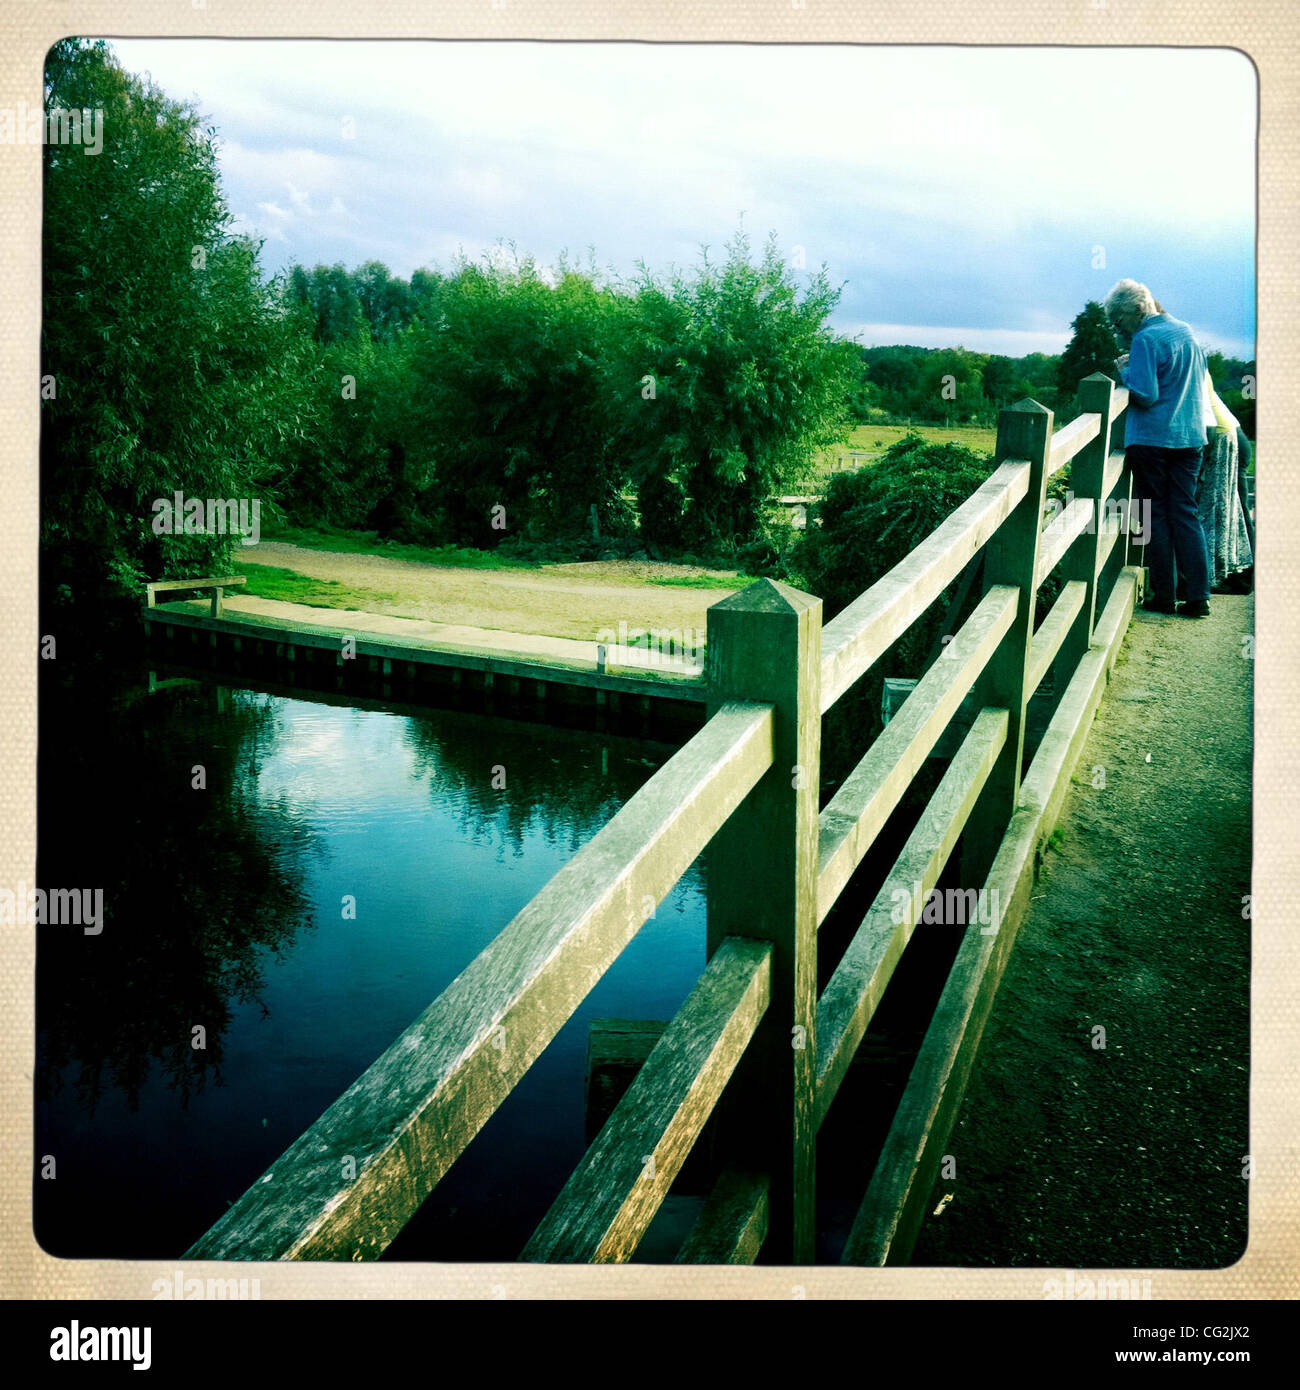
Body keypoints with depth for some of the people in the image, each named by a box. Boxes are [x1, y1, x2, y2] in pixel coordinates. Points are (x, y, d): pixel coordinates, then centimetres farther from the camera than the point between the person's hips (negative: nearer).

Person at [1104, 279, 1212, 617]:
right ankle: (1198, 597, 3)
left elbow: (1145, 395, -20)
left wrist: (1125, 372, -2)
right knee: (1186, 514, 8)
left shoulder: (1146, 339, -14)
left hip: (1152, 438, -7)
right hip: (1190, 436, 7)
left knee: (1156, 516, 3)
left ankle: (1164, 596, 6)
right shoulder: (1186, 331, 11)